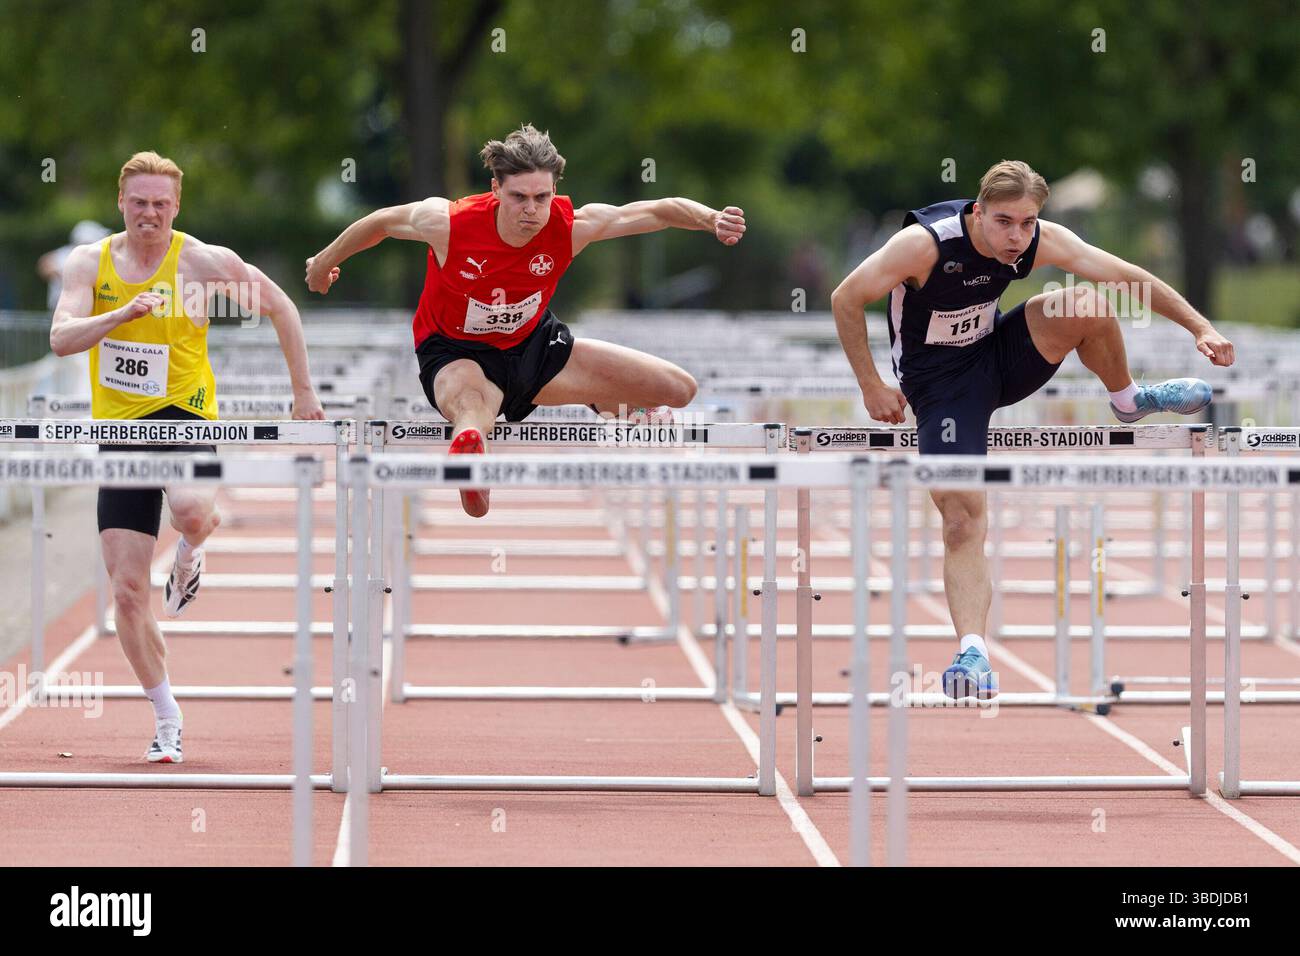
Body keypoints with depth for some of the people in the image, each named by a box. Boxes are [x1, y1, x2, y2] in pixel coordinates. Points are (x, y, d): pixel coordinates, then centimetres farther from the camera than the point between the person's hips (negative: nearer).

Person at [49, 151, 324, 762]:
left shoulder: (201, 262, -6)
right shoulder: (90, 263, 0)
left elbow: (279, 307, 5)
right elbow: (62, 338, -14)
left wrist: (304, 391, 6)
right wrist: (123, 313, -30)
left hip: (182, 413, -3)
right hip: (119, 430, 3)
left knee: (193, 512, -37)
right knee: (126, 590, -1)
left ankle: (189, 554, 3)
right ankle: (167, 719, 15)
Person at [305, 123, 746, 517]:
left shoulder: (572, 226, -23)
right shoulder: (447, 223, -29)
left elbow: (660, 210, -13)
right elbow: (383, 222, -7)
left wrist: (712, 220, -35)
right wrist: (326, 260, 9)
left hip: (534, 346, 5)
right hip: (458, 355, -5)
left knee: (678, 390, 3)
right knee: (471, 425, -46)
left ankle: (605, 406, 35)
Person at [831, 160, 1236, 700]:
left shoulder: (1041, 242, -16)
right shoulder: (925, 244, -28)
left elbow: (1130, 277, -9)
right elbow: (845, 300, -17)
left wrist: (1199, 326, -16)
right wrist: (871, 387, -14)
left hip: (996, 356, 4)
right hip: (940, 384, -4)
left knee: (1087, 303, -20)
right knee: (962, 519, -19)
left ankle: (1128, 400, 8)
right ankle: (973, 652, -21)